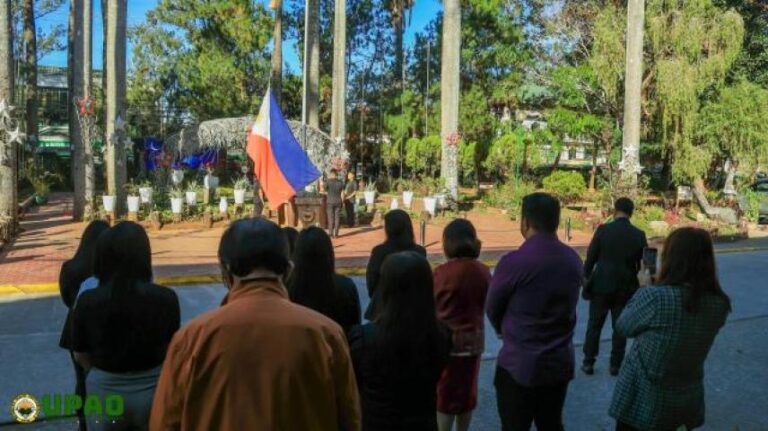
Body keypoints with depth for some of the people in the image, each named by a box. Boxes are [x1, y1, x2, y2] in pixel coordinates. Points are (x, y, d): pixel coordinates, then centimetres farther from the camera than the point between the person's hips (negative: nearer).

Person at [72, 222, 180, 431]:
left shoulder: (87, 301, -15)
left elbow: (80, 355, -1)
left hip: (105, 393, 0)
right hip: (154, 391, 0)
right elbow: (171, 350, -3)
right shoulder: (166, 298, -17)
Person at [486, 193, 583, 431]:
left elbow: (492, 309, -5)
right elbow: (565, 306, 7)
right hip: (560, 363, 6)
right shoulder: (574, 260, 0)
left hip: (519, 365, -5)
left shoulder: (514, 261, -19)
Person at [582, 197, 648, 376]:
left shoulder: (603, 230, -8)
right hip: (626, 288, 1)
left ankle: (588, 363, 14)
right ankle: (615, 365, 16)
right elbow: (642, 264, 4)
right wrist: (637, 286, 17)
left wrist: (586, 278, 9)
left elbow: (591, 258, -4)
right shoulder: (639, 235, -2)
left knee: (594, 326, 10)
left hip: (601, 285, -1)